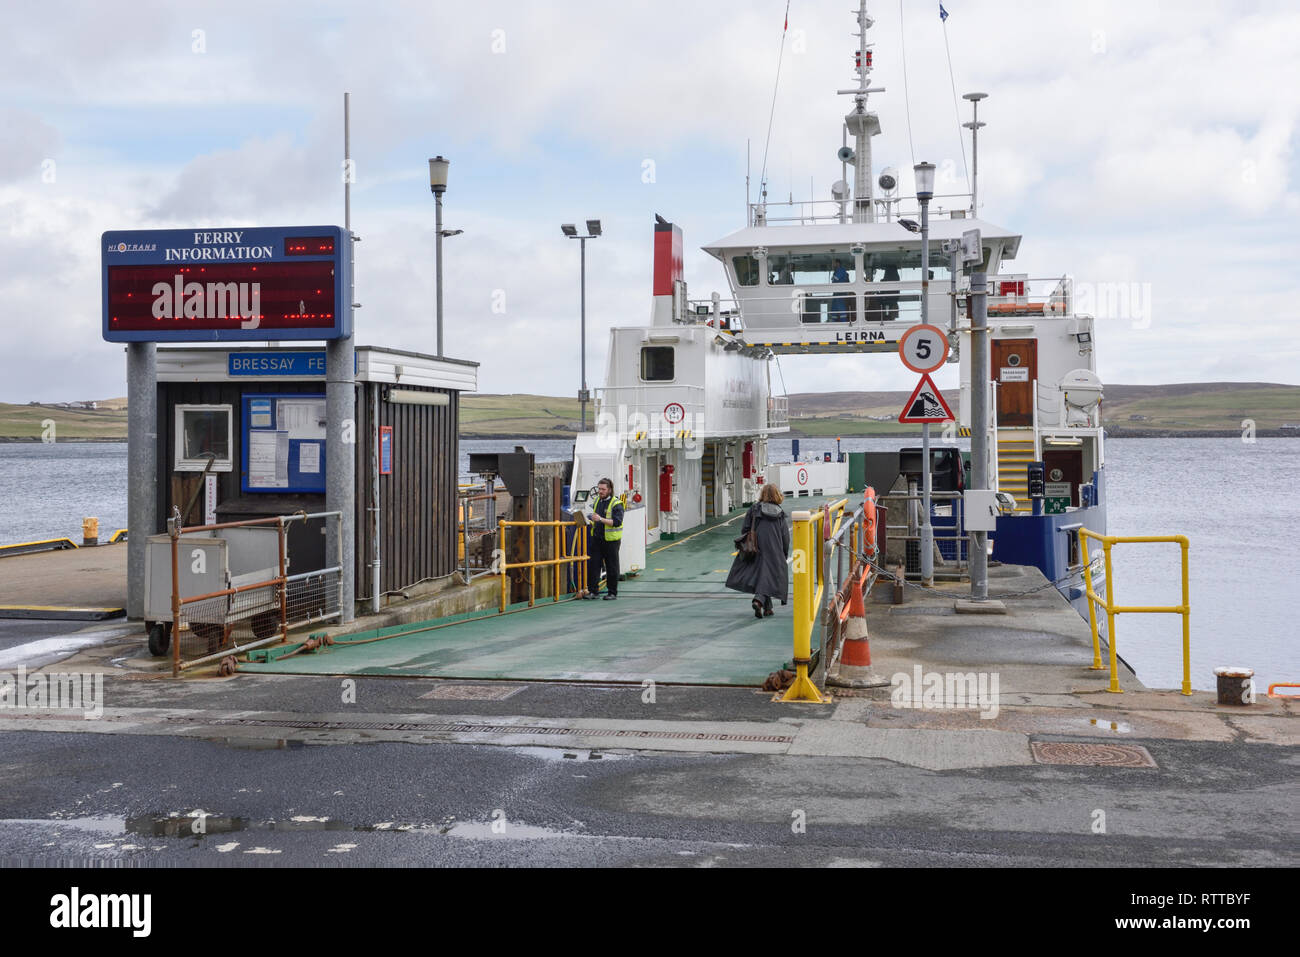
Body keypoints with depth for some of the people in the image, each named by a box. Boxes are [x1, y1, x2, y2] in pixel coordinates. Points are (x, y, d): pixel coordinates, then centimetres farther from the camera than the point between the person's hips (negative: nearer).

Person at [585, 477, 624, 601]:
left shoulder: (616, 504, -10)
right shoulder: (597, 500, 12)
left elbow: (617, 521, -22)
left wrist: (601, 519, -29)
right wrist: (593, 522, 15)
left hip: (610, 540, -6)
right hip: (596, 538, 6)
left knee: (611, 567, 3)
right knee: (593, 564, -1)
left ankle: (612, 592, 12)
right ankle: (592, 590, 2)